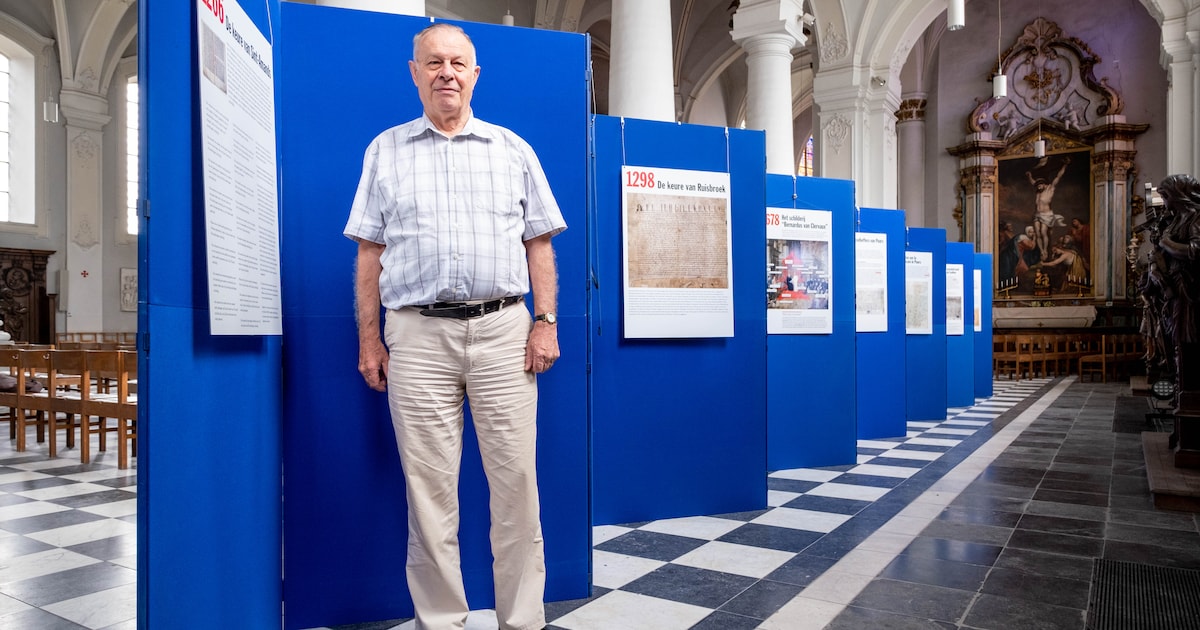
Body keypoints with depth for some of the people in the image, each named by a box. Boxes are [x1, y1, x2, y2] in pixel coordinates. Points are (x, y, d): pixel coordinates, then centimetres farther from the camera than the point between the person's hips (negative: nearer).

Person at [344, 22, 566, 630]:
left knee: (516, 480, 1)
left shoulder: (512, 149, 13)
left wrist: (546, 321, 0)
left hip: (503, 330, 0)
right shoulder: (385, 150, 13)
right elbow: (370, 253, 10)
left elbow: (538, 244, 10)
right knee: (428, 486, 3)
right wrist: (369, 339, 4)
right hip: (418, 334, 0)